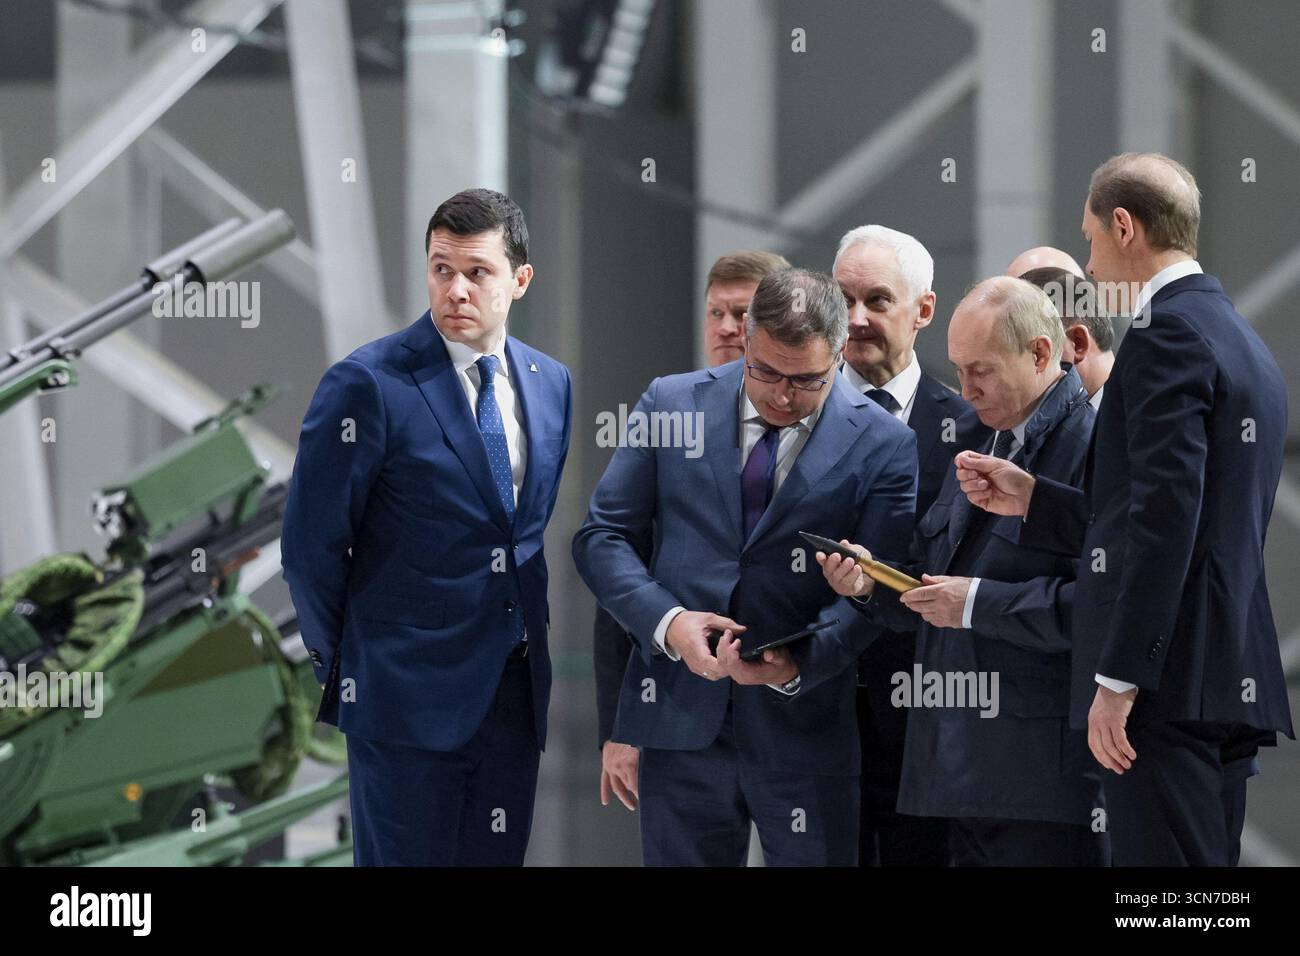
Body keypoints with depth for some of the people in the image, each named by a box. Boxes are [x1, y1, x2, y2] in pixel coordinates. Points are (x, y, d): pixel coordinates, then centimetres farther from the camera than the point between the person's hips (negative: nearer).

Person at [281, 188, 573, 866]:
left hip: (516, 693, 6)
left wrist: (532, 646, 13)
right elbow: (310, 547, -8)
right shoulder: (367, 384, -11)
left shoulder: (550, 383, 8)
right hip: (408, 697, -6)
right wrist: (346, 668, -1)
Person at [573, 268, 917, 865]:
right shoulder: (671, 404, 4)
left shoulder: (882, 446, -1)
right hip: (681, 720, 1)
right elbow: (602, 537, 4)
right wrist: (666, 621, -13)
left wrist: (799, 663, -21)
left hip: (805, 730, -1)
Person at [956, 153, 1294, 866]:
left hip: (1168, 688, -10)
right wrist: (1030, 499, 25)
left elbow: (1167, 515, -18)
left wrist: (1119, 677, -19)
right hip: (1234, 690, 10)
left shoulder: (1168, 333, -9)